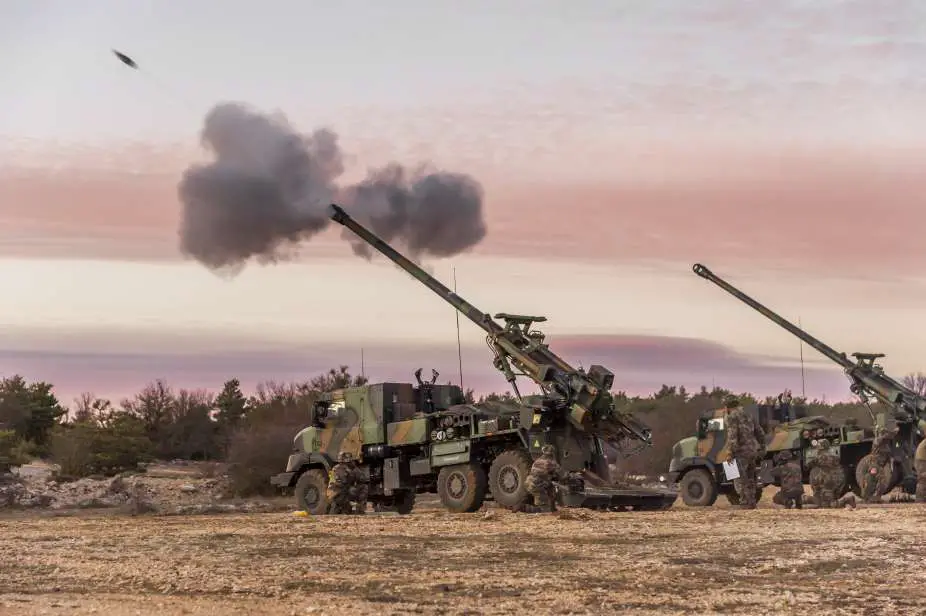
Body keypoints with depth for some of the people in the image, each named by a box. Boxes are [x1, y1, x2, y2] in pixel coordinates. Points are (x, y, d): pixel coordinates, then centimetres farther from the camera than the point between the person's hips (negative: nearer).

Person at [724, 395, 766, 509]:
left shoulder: (732, 417, -6)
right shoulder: (749, 416, 19)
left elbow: (732, 435, -18)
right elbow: (761, 433, 22)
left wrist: (731, 453, -18)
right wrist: (761, 450, 25)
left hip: (741, 452, -8)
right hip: (753, 451, 8)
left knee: (740, 480, -6)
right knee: (750, 479, 15)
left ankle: (745, 504, -12)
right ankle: (752, 503, 16)